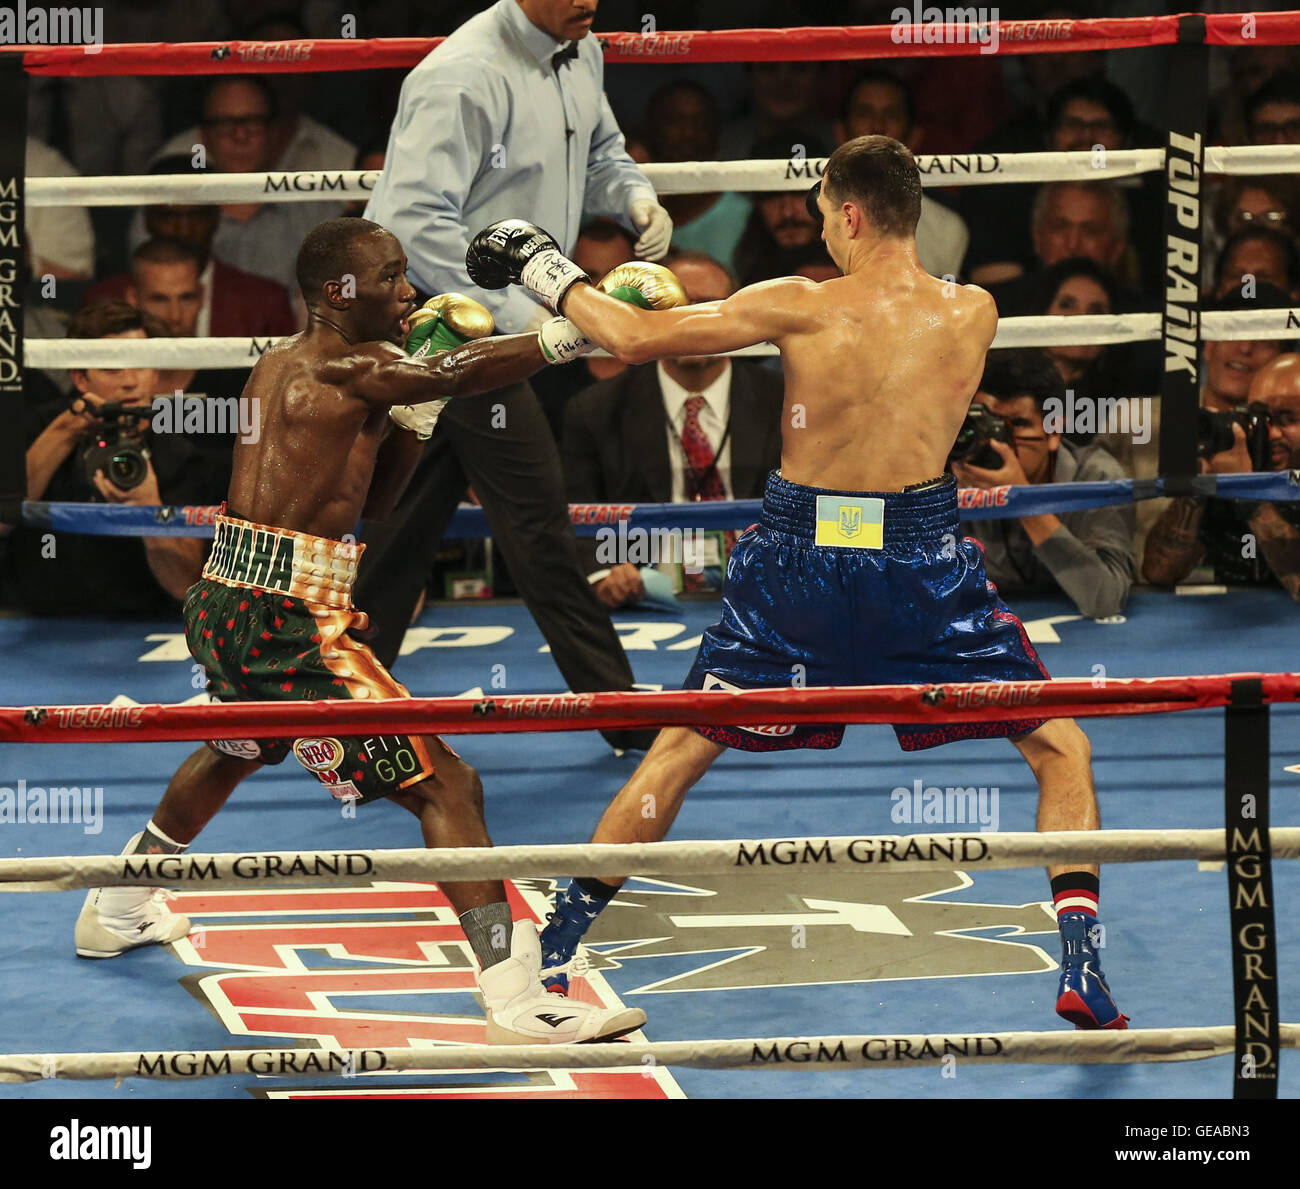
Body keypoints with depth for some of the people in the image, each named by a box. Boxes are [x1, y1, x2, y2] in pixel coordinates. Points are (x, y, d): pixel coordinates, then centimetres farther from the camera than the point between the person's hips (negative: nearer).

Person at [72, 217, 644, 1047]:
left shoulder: (285, 364, 15)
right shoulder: (346, 368, -12)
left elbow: (371, 503, 20)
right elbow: (458, 377, -27)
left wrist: (416, 413, 10)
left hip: (226, 604, 10)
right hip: (291, 625, -10)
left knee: (238, 747, 39)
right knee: (445, 785, -11)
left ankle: (116, 914, 55)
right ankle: (516, 1000, -18)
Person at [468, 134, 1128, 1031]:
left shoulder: (802, 308, -7)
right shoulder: (971, 315, -3)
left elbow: (637, 339, -5)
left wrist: (550, 273, 10)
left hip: (801, 559, 0)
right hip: (925, 565, 0)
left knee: (678, 753, 16)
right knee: (1061, 750, 12)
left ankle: (549, 956, 20)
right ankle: (1081, 967, -4)